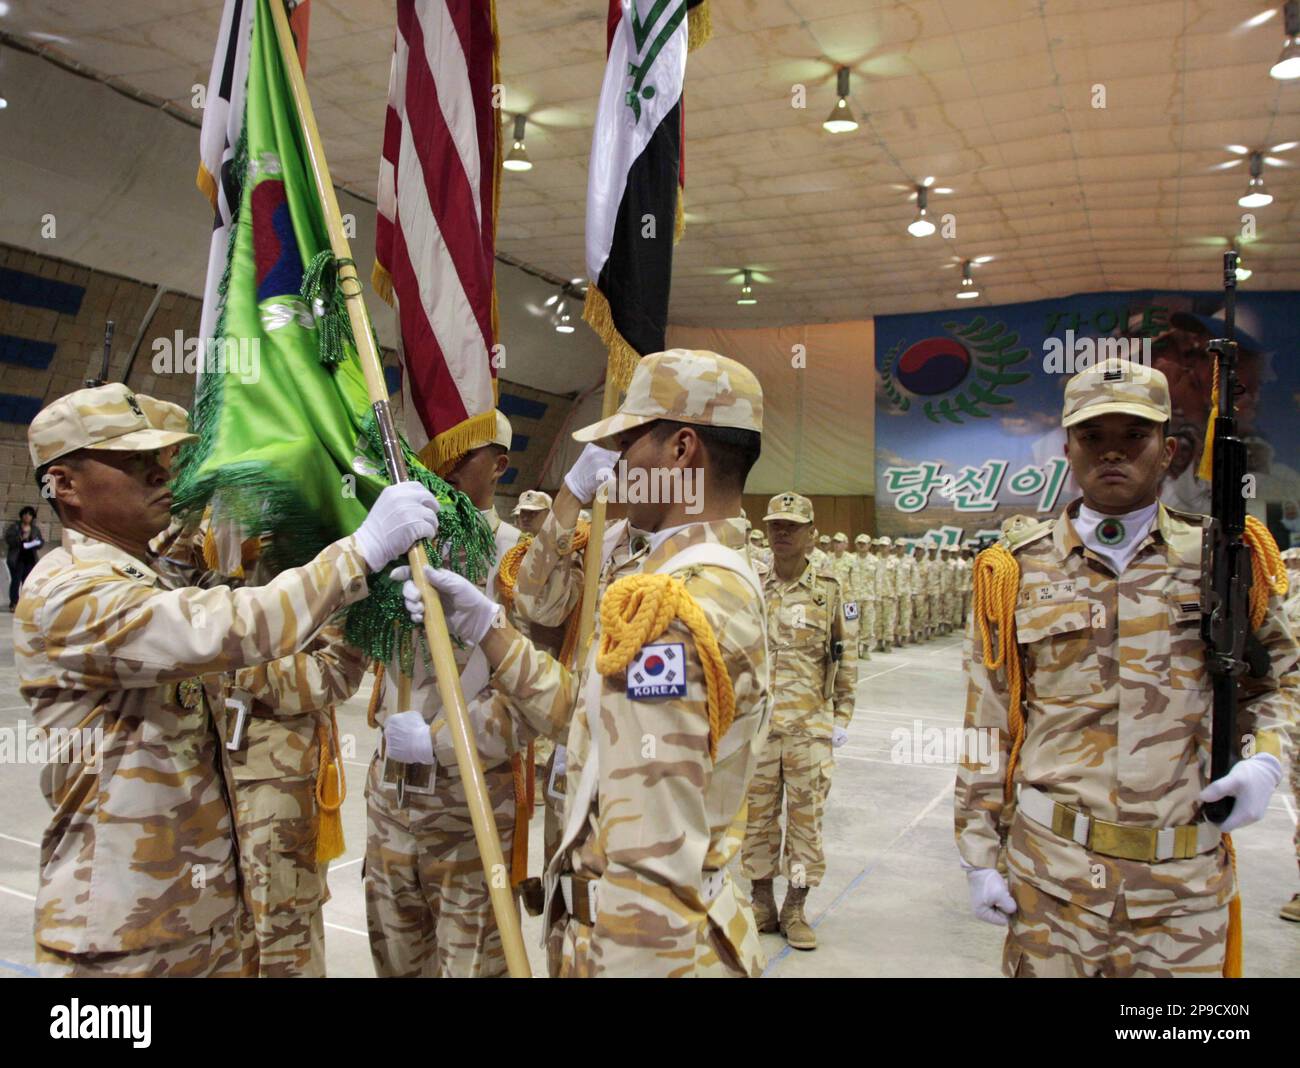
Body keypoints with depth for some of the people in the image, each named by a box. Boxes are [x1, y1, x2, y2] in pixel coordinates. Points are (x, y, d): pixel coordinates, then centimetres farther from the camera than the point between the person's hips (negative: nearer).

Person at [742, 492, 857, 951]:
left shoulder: (830, 591, 0)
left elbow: (847, 657, 4)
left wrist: (842, 716, 1)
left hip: (810, 725, -1)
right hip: (756, 722, 1)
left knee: (806, 816, 6)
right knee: (757, 814, 9)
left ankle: (795, 910, 20)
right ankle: (762, 904, 24)